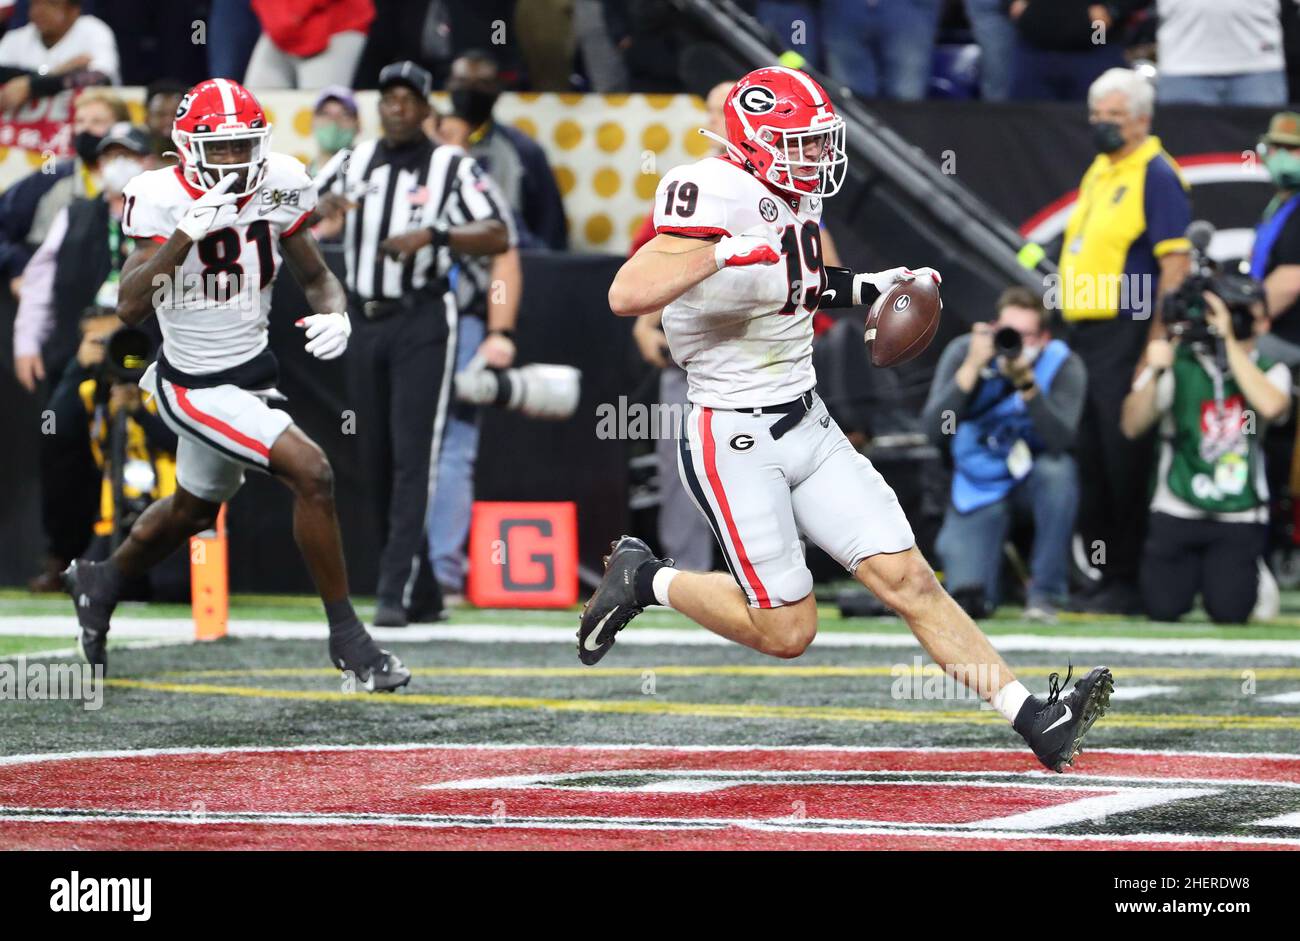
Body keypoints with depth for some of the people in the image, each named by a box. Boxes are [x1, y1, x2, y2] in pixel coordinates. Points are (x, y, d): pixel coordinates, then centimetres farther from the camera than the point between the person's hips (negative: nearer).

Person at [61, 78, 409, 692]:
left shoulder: (275, 189, -7)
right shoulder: (161, 199, -21)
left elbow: (316, 278, 6)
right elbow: (129, 309, -29)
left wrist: (335, 318, -16)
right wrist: (185, 235, -38)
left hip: (255, 374, 7)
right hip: (196, 387, -7)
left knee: (193, 510, 27)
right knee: (311, 473, -21)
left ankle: (102, 583, 54)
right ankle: (347, 640, -8)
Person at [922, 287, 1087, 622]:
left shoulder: (1063, 365, -17)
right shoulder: (962, 352, -14)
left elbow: (1061, 440, -32)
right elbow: (934, 430, -24)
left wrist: (1026, 382, -41)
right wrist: (972, 367, -32)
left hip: (1032, 480, 0)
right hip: (980, 487, 0)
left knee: (1058, 469, -38)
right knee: (968, 595, -19)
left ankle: (1044, 593, -21)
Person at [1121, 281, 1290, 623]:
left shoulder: (1271, 372, 1)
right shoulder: (1181, 366, 0)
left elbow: (1270, 406, -24)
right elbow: (1132, 426, -10)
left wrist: (1230, 340, -23)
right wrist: (1155, 372, -26)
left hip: (1240, 520, 0)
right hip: (1178, 513, 0)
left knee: (1229, 611, -14)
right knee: (1163, 608, -11)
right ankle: (1188, 570, 25)